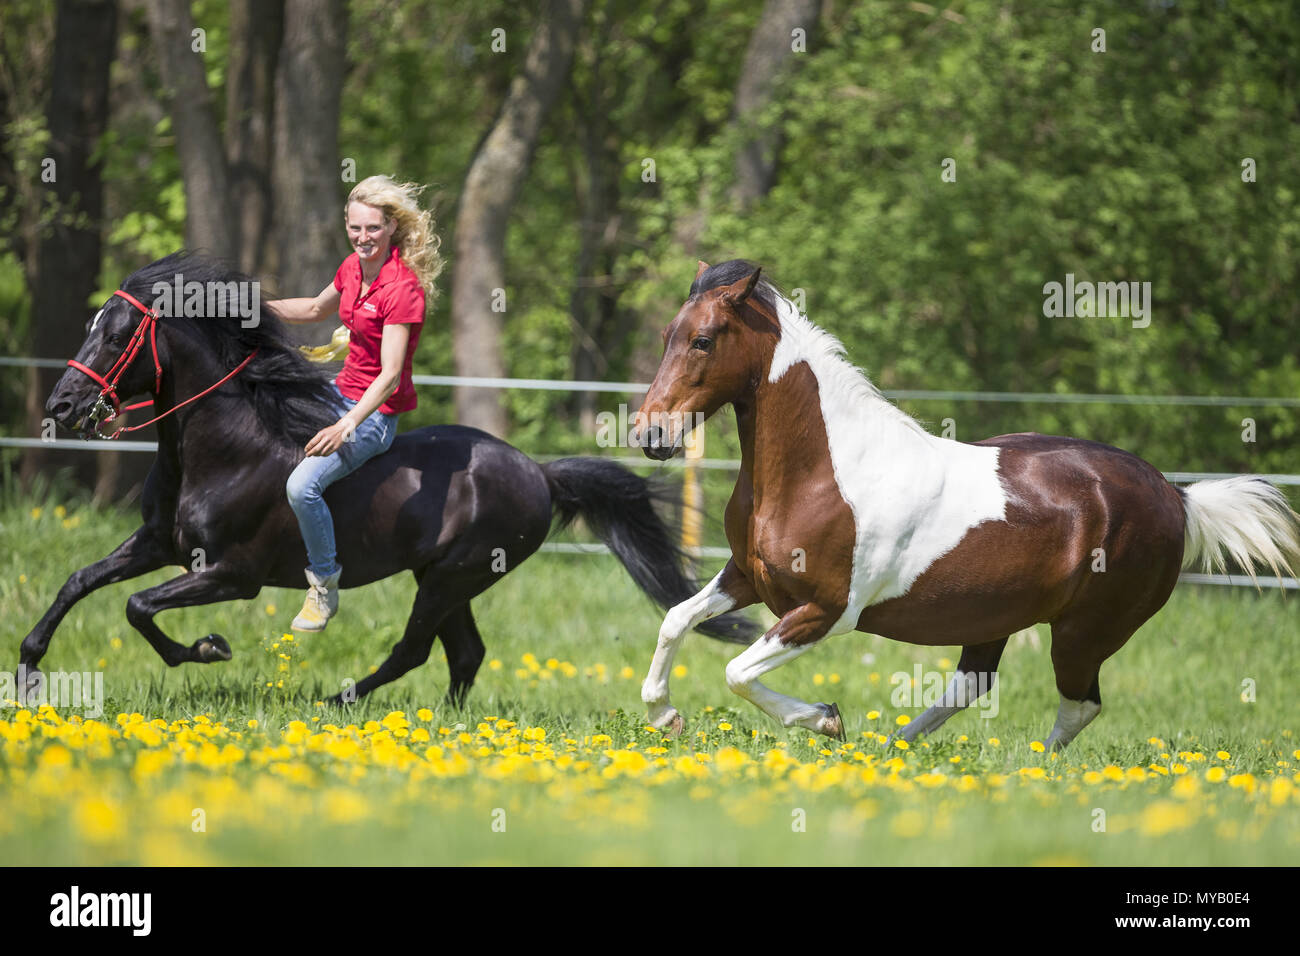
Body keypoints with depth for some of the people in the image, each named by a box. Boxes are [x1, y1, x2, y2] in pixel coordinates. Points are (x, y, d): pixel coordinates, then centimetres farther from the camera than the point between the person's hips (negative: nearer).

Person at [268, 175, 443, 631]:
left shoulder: (402, 289, -24)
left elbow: (391, 375, -28)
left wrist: (345, 427, -37)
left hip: (376, 412, -9)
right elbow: (316, 309, 23)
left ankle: (325, 585, -8)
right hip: (344, 390, 9)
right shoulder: (354, 267, 1)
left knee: (302, 486, -27)